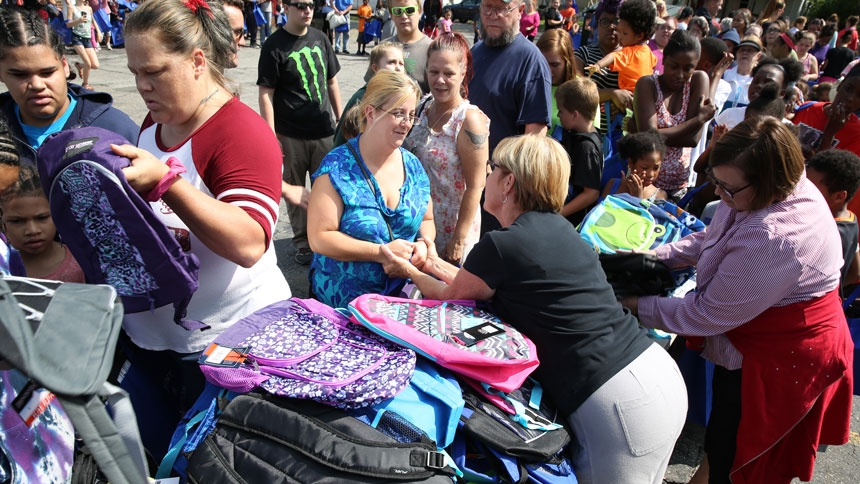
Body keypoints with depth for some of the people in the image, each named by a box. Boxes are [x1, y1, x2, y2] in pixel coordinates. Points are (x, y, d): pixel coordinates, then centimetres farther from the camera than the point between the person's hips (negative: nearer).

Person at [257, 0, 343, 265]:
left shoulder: (320, 39, 7)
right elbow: (266, 94, -10)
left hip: (324, 131, 4)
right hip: (291, 136, -4)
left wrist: (340, 119, 13)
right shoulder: (275, 45, -8)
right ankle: (303, 242, 23)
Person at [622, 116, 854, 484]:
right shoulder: (783, 189, -7)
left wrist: (638, 305, -16)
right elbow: (711, 238, 9)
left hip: (781, 357, -9)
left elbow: (708, 313, -27)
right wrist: (656, 257, -3)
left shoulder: (774, 239, -37)